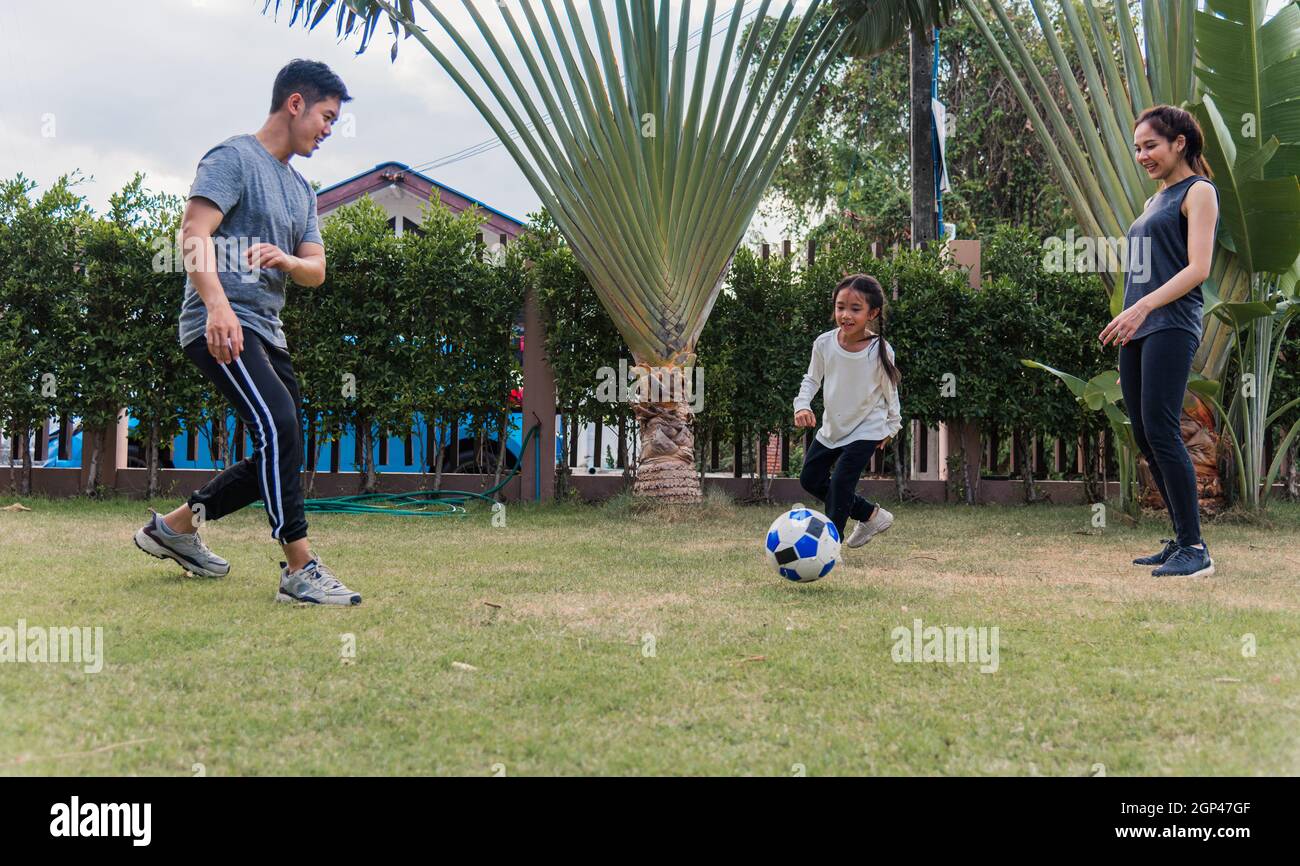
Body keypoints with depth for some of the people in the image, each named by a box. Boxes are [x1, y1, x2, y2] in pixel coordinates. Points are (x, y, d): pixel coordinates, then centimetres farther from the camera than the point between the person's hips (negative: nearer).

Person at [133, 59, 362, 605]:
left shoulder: (301, 190, 21)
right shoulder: (234, 158, -4)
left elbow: (316, 271, 15)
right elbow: (194, 233, -17)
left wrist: (286, 259, -10)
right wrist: (218, 304, -32)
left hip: (266, 331, 9)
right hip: (220, 325, -9)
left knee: (282, 455, 10)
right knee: (279, 423, -25)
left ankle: (175, 526, 26)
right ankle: (300, 570, -23)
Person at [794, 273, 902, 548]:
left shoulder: (880, 351, -21)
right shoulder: (824, 343, -15)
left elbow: (890, 390, -4)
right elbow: (811, 379, 2)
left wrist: (891, 426, 5)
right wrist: (802, 405, -15)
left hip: (866, 430, -5)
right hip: (832, 427, 5)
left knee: (841, 482, -16)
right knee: (810, 479, 11)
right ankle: (870, 515, 24)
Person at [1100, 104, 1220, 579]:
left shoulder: (1199, 192, 0)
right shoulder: (1154, 201, 23)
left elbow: (1198, 268, -12)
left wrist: (1143, 307, -22)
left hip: (1171, 326, -8)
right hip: (1137, 331, 8)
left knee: (1160, 430, -14)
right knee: (1144, 436, 5)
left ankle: (1194, 548, -10)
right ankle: (1181, 539, 12)